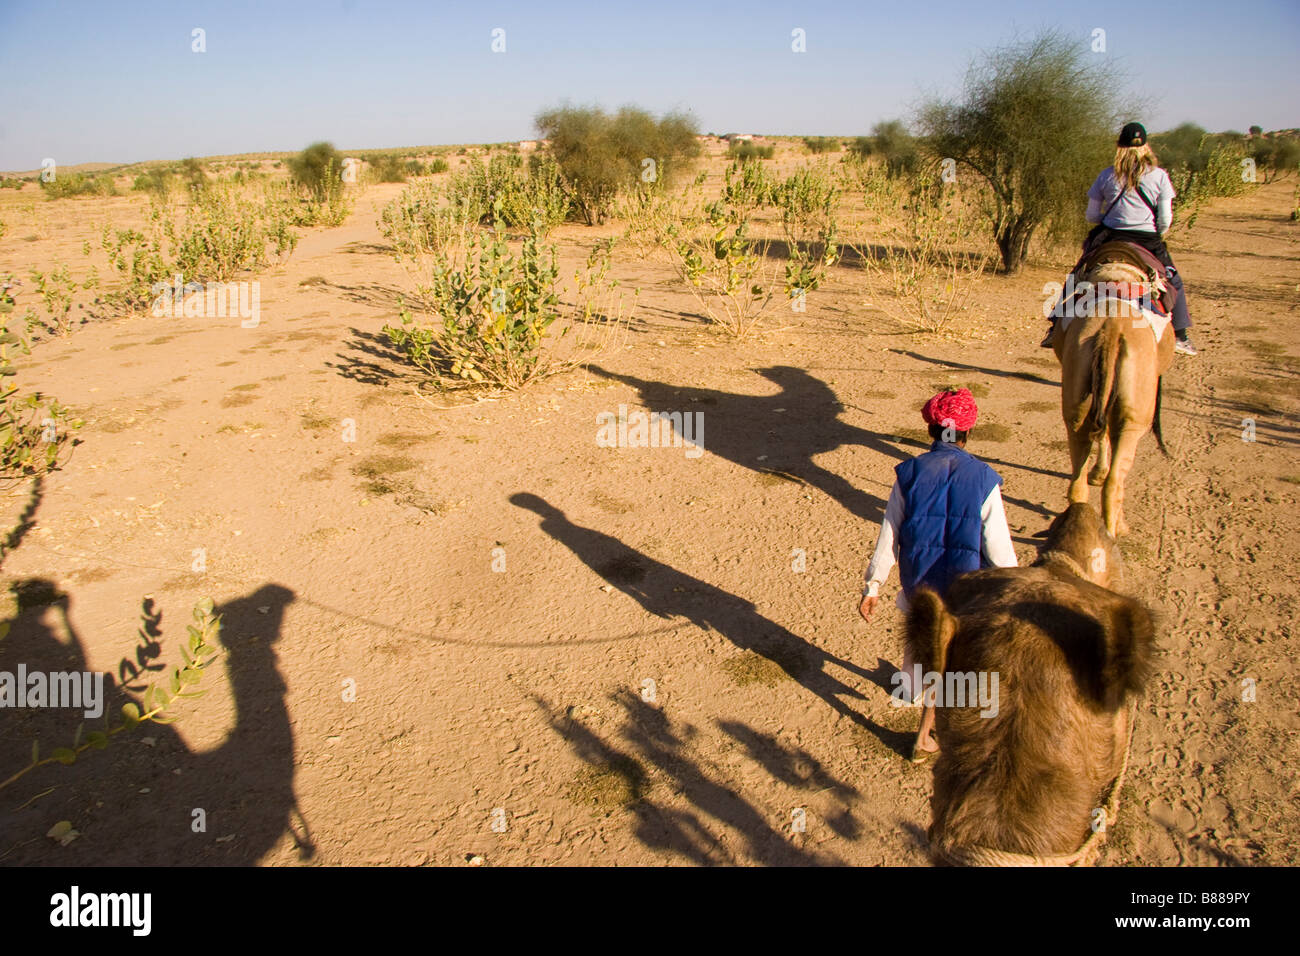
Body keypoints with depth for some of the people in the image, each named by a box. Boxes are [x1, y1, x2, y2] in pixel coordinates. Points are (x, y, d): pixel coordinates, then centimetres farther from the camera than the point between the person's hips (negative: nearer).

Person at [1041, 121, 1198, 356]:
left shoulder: (1107, 175, 3)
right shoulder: (1159, 176, 1)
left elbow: (1091, 215, 6)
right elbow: (1166, 218, -1)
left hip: (1110, 239, 1)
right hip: (1148, 242, 0)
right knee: (1173, 284, 17)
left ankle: (1056, 329, 9)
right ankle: (1180, 337, 15)